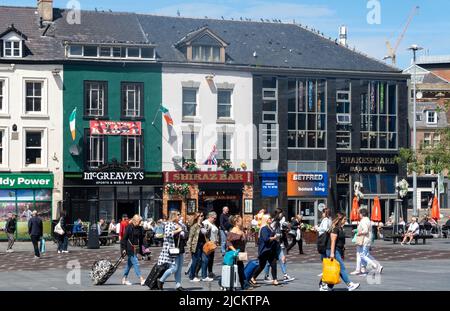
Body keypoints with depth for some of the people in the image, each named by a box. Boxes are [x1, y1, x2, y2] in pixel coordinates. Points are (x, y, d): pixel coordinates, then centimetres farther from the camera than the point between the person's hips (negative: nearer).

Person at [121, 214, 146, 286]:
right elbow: (124, 238, -10)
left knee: (130, 263, 14)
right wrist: (124, 248, -14)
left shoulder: (140, 228, 10)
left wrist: (141, 249, 16)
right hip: (130, 249, -7)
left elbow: (141, 240, 17)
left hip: (136, 249, 7)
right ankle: (141, 279, -15)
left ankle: (124, 279, 23)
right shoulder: (129, 227, -11)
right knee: (135, 263, -11)